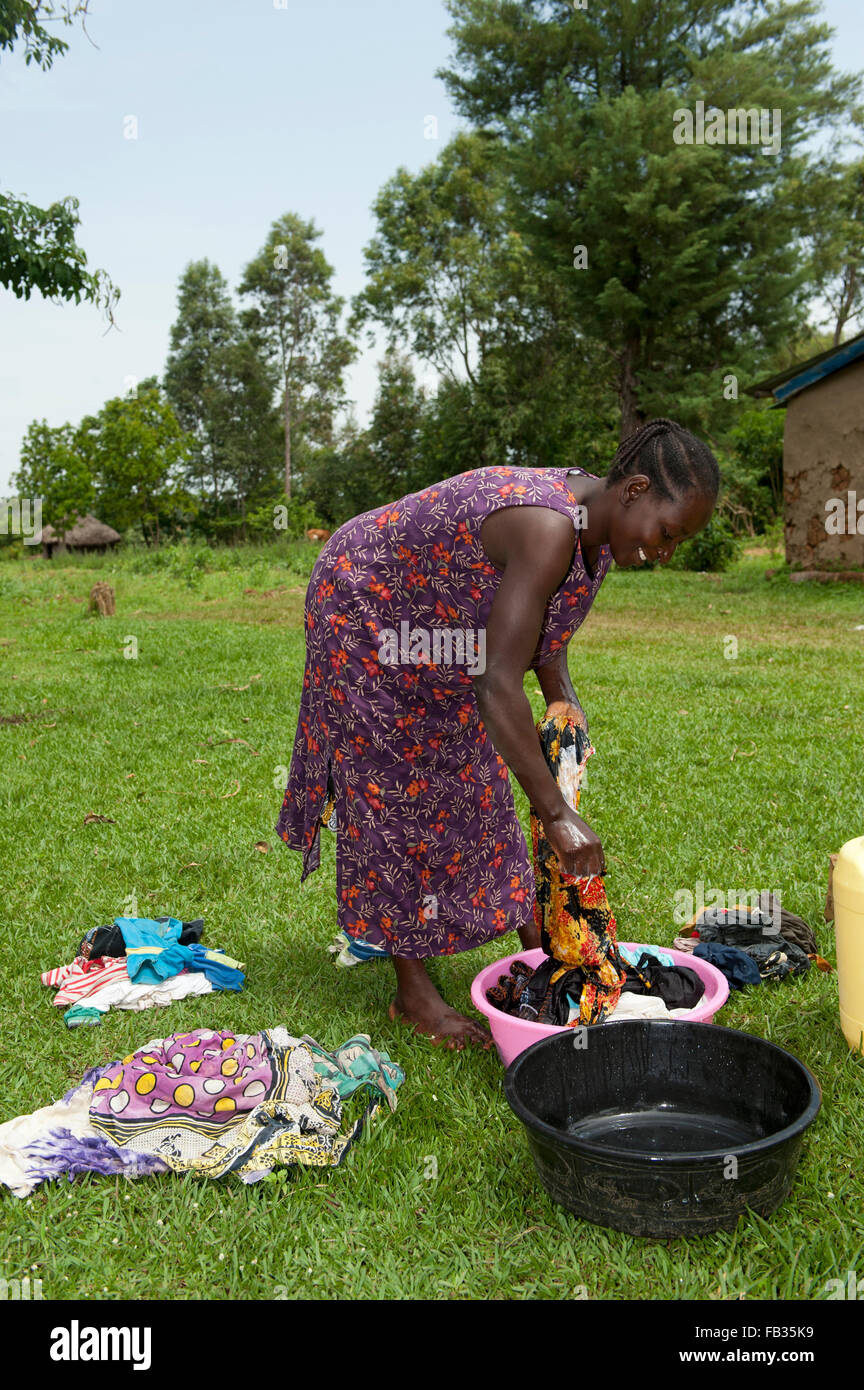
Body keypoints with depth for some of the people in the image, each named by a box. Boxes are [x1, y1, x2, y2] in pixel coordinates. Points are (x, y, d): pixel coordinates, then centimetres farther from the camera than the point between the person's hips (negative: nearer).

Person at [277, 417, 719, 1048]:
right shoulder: (547, 529, -38)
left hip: (433, 623, 9)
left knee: (471, 773, 14)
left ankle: (536, 938, 27)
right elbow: (499, 689, -44)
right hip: (364, 611, -9)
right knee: (395, 790, -3)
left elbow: (543, 620, 7)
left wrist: (564, 698, -9)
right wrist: (558, 814, -43)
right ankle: (413, 991, 10)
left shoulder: (593, 520, -9)